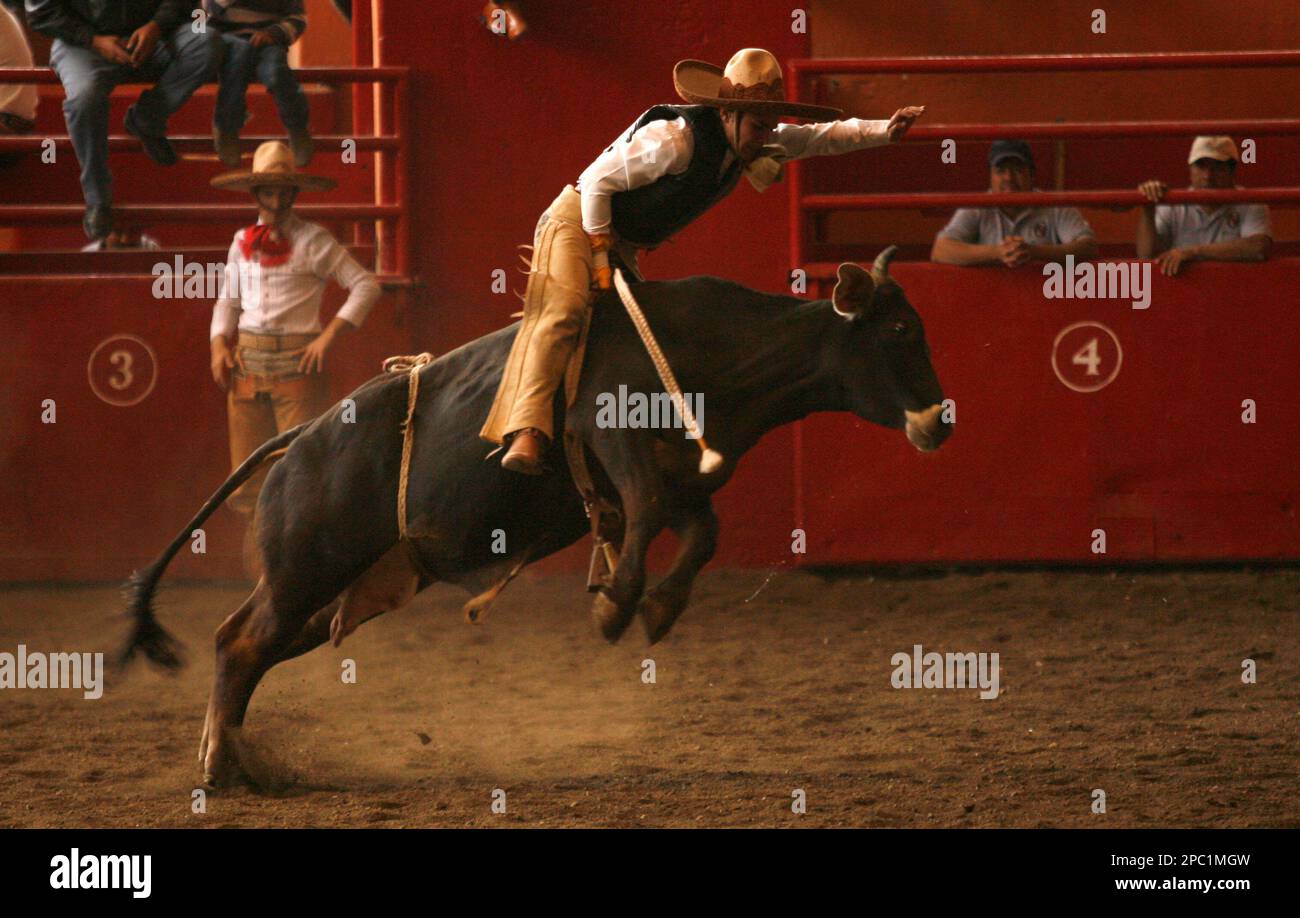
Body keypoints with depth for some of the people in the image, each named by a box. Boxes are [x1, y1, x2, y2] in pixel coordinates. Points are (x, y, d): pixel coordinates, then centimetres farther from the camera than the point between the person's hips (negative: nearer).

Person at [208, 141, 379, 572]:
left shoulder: (313, 241, -3)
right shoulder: (243, 242, 12)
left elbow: (365, 285, -5)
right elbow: (229, 299, 20)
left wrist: (330, 335, -13)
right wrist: (220, 344, 3)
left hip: (297, 361, -5)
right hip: (248, 363, 5)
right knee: (247, 473, 3)